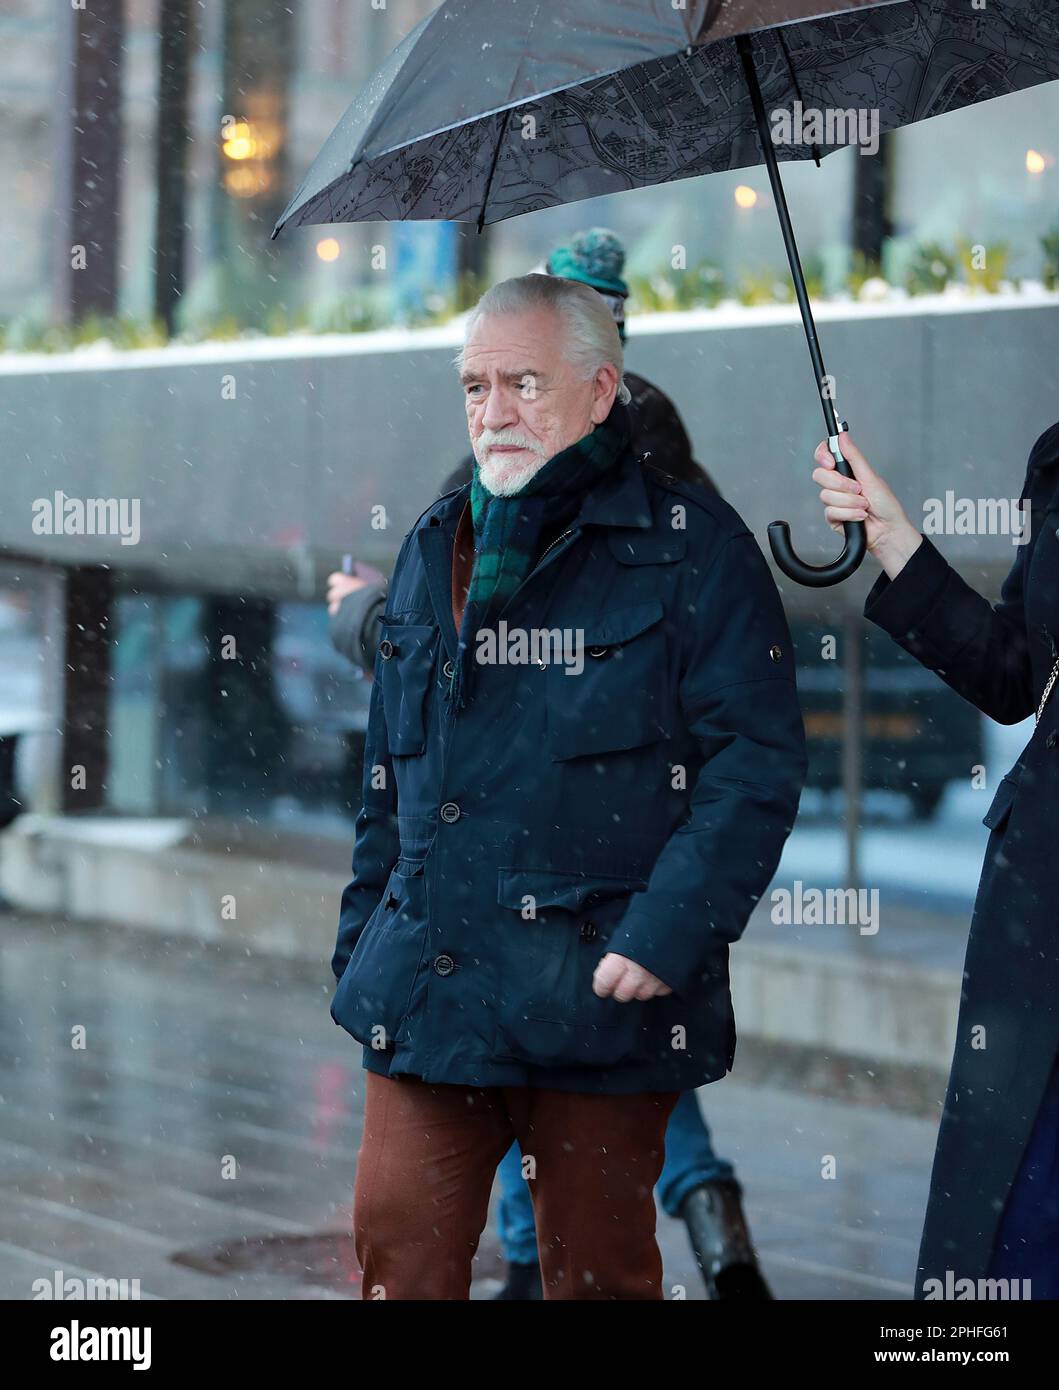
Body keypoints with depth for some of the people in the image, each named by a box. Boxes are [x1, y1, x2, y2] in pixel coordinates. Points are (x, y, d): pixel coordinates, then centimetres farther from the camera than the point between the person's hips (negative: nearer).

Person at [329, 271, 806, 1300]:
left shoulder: (692, 548, -3)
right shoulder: (435, 549, 15)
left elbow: (756, 763, -10)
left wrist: (665, 939, -18)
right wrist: (361, 945, 14)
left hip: (602, 1004, -4)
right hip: (423, 993, 4)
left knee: (597, 1270, 7)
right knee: (398, 1240, 1)